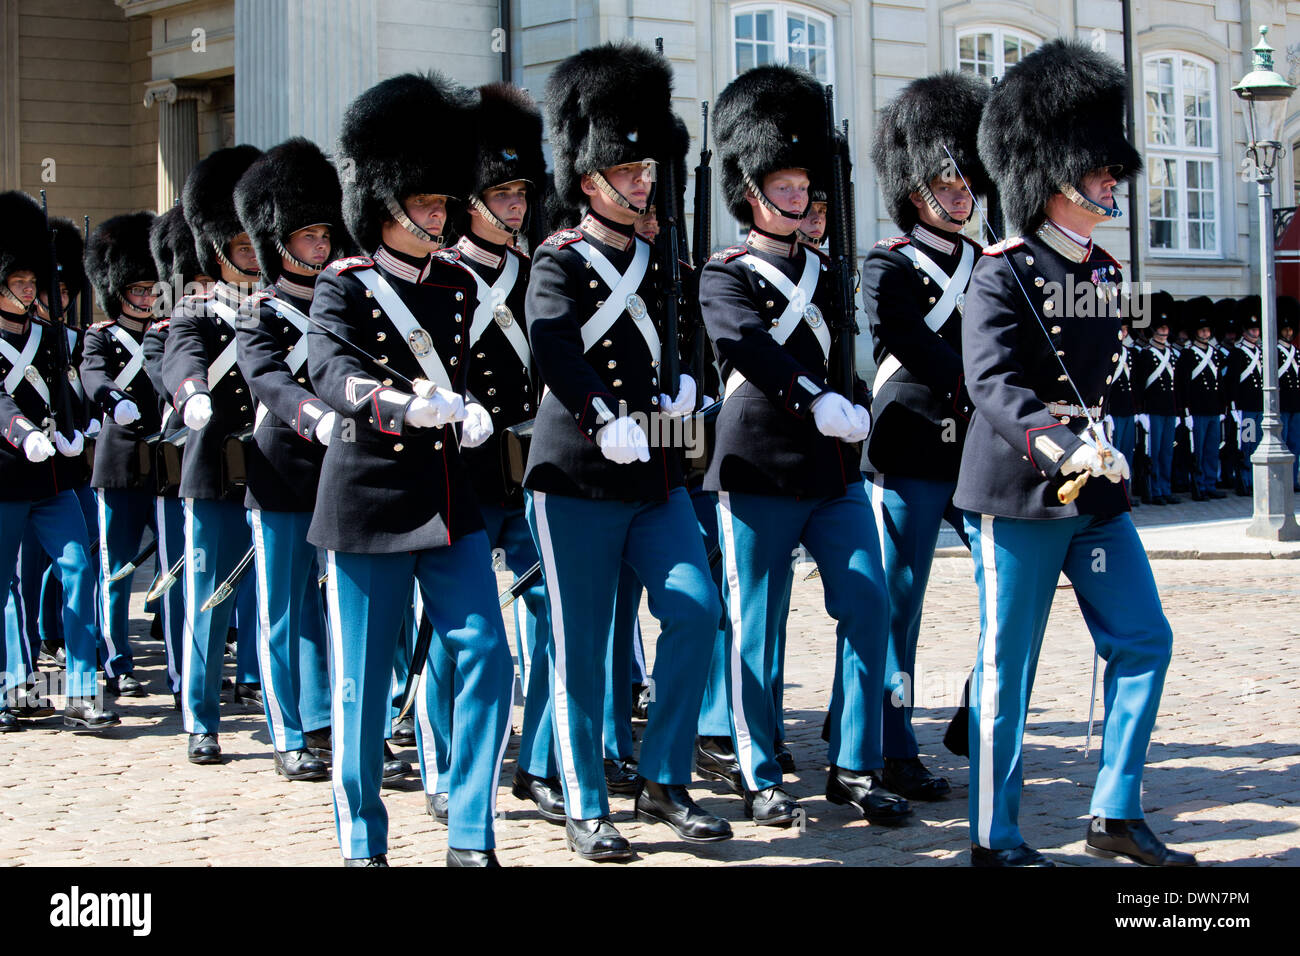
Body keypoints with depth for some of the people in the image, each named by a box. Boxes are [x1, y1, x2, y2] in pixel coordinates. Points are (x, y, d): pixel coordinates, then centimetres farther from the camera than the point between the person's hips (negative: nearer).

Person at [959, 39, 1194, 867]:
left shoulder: (1107, 272, 12)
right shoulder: (1004, 274, -11)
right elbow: (993, 384, -23)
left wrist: (1097, 439, 9)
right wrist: (1061, 448, -35)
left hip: (1097, 491, 8)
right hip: (1019, 492, -8)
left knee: (1144, 640, 5)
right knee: (1008, 665, 1)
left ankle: (1117, 816, 16)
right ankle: (996, 840, 11)